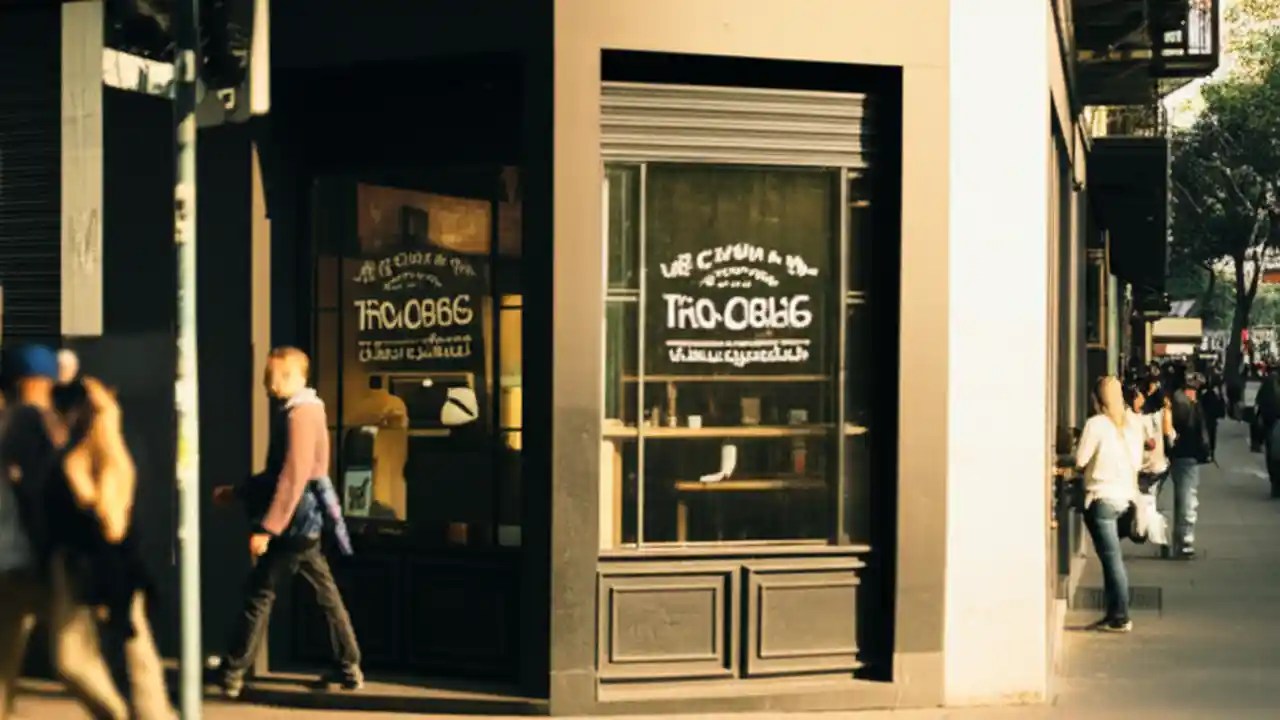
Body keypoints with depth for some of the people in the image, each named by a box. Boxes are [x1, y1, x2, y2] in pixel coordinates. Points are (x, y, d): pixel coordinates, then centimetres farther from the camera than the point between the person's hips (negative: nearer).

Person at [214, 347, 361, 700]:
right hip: (305, 521, 10)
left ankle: (232, 674, -4)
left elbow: (293, 477, -24)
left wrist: (266, 528, -26)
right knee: (326, 593, 12)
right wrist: (237, 492, 21)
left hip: (299, 519, -10)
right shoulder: (296, 412, 15)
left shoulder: (300, 414, -16)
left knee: (258, 592, -7)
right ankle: (349, 669, 16)